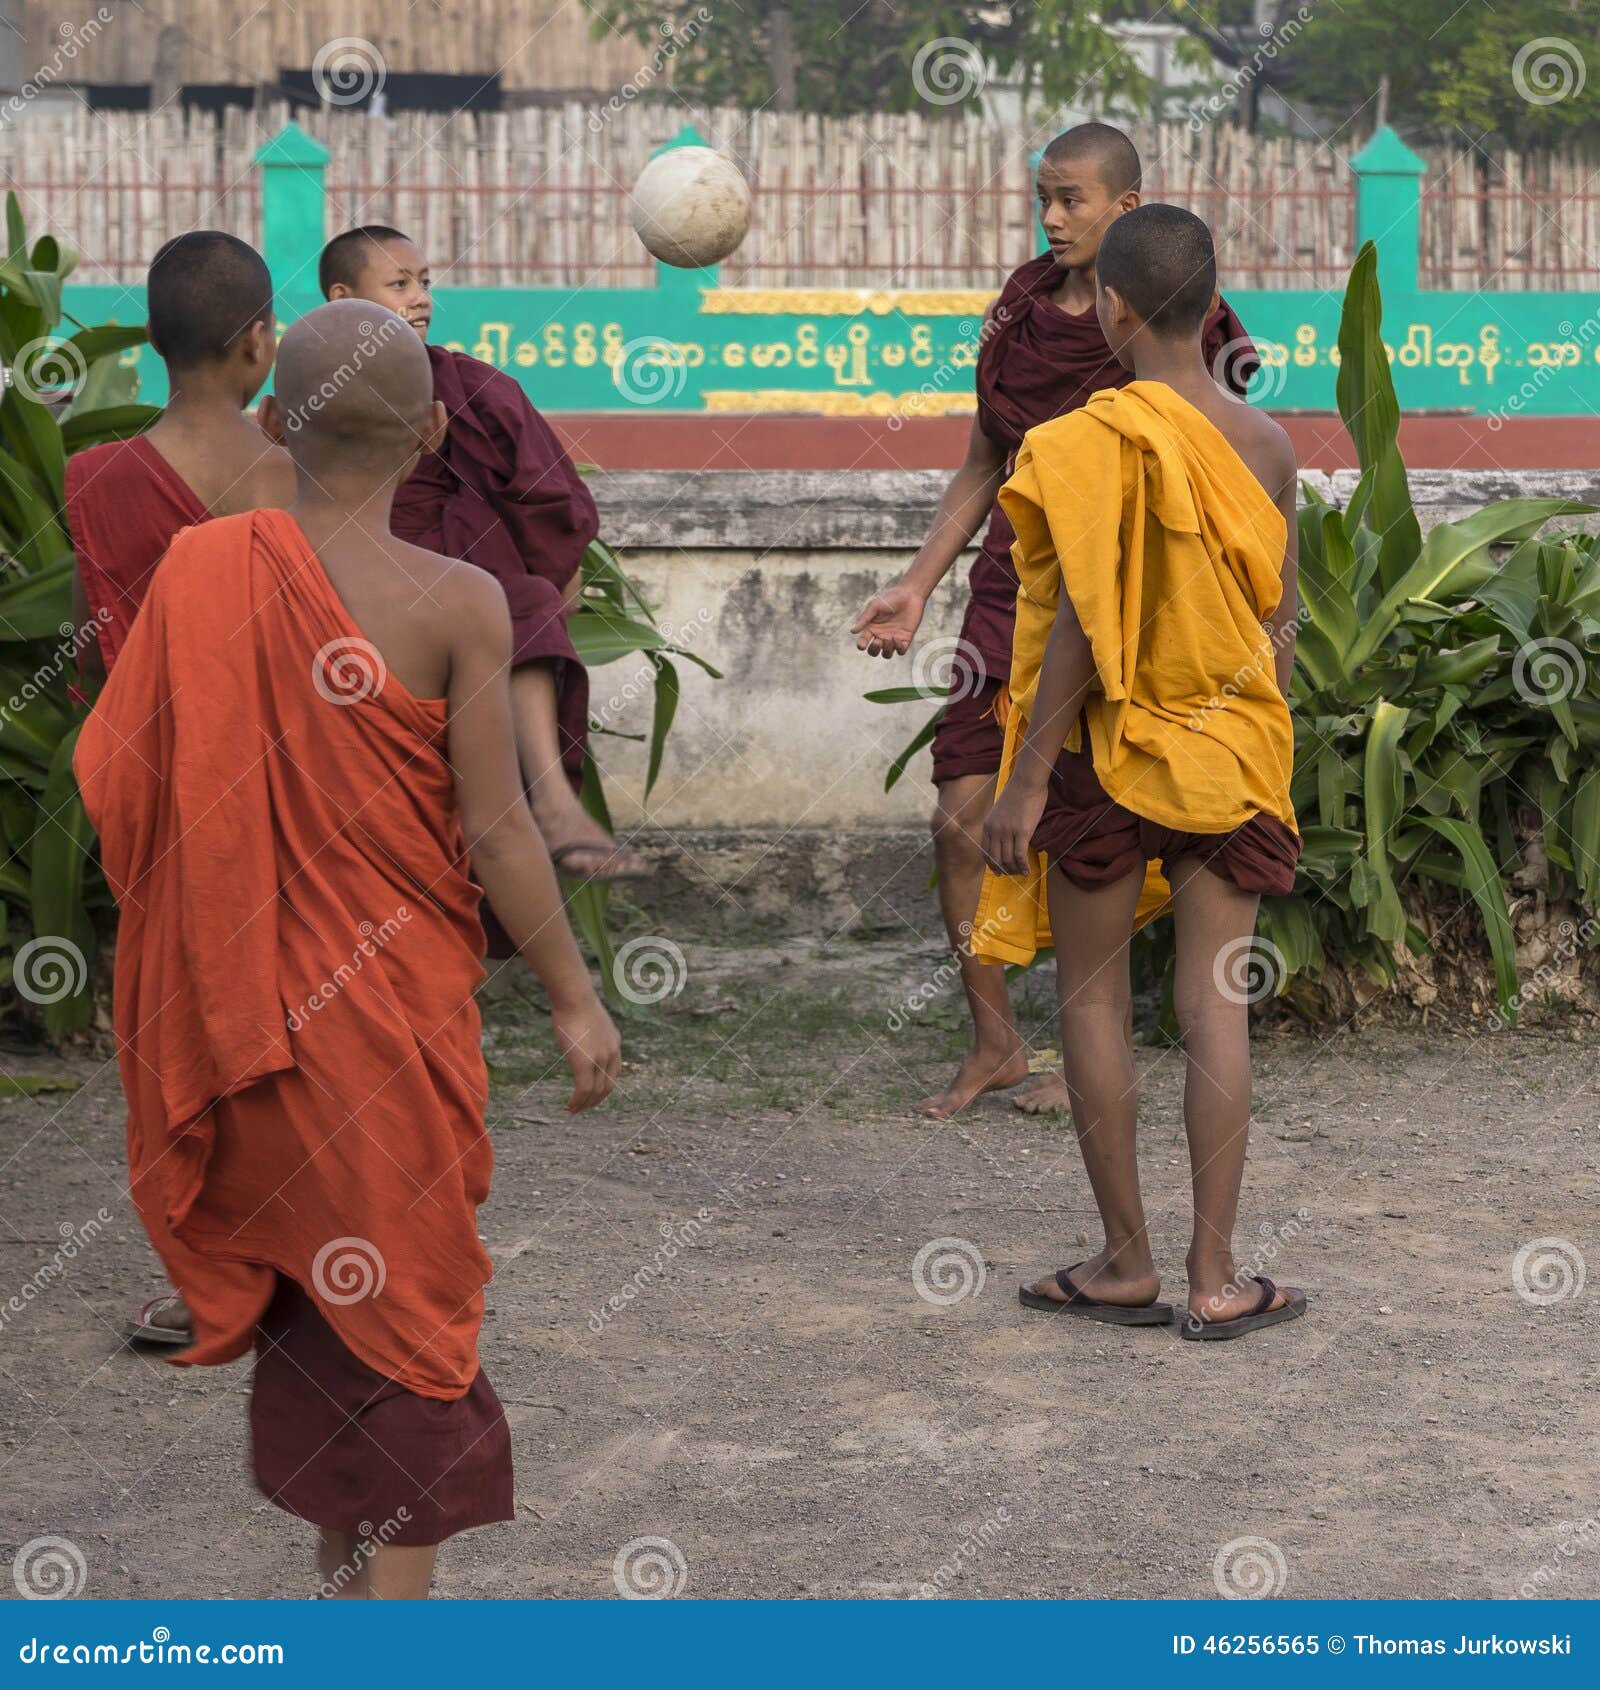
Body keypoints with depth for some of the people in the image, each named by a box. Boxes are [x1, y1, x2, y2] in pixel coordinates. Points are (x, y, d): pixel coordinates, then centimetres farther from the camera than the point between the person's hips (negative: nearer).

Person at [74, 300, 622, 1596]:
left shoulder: (200, 572, -7)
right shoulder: (455, 604, -14)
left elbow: (114, 786, -1)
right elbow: (497, 832, -12)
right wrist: (575, 998, 0)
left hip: (248, 995, 3)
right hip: (396, 1000, -3)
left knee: (304, 1285, 20)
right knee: (407, 1294, 10)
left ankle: (340, 1568, 34)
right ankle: (398, 1590, 13)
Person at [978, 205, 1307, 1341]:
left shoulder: (1097, 440, -14)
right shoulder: (1264, 442, 2)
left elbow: (1081, 624, -16)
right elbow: (1282, 617, 7)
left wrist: (1027, 782, -11)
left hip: (1109, 748, -4)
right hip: (1233, 754, 4)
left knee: (1094, 1001, 10)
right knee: (1216, 1006, 5)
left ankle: (1129, 1263, 15)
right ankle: (1216, 1279, 7)